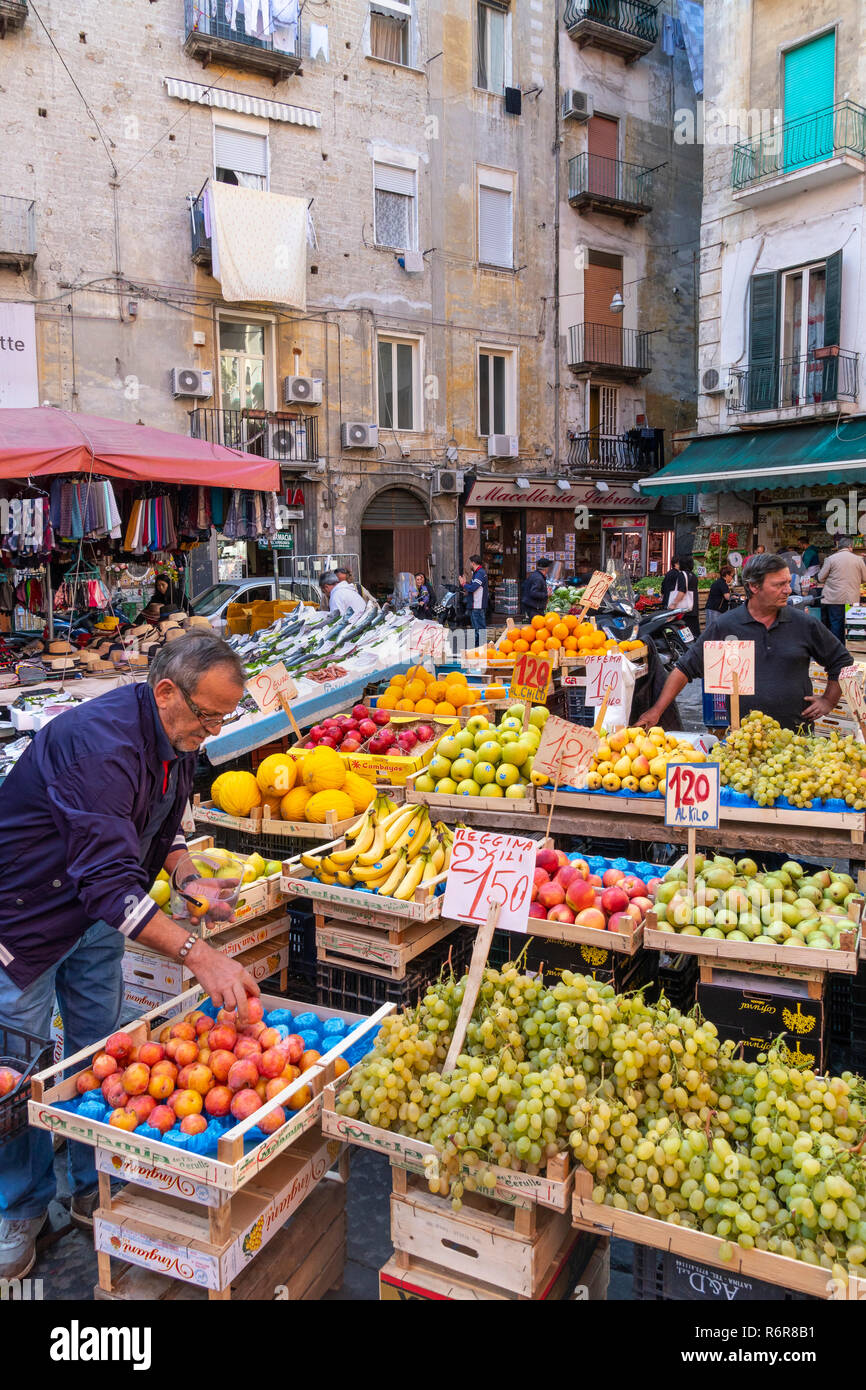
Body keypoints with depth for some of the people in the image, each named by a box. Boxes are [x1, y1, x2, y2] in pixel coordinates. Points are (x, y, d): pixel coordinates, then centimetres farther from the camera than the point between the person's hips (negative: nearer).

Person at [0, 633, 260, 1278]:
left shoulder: (175, 739, -5)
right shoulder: (102, 741, -34)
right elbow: (111, 882, -41)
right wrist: (198, 953, -47)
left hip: (98, 911, 8)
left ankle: (96, 1190, 29)